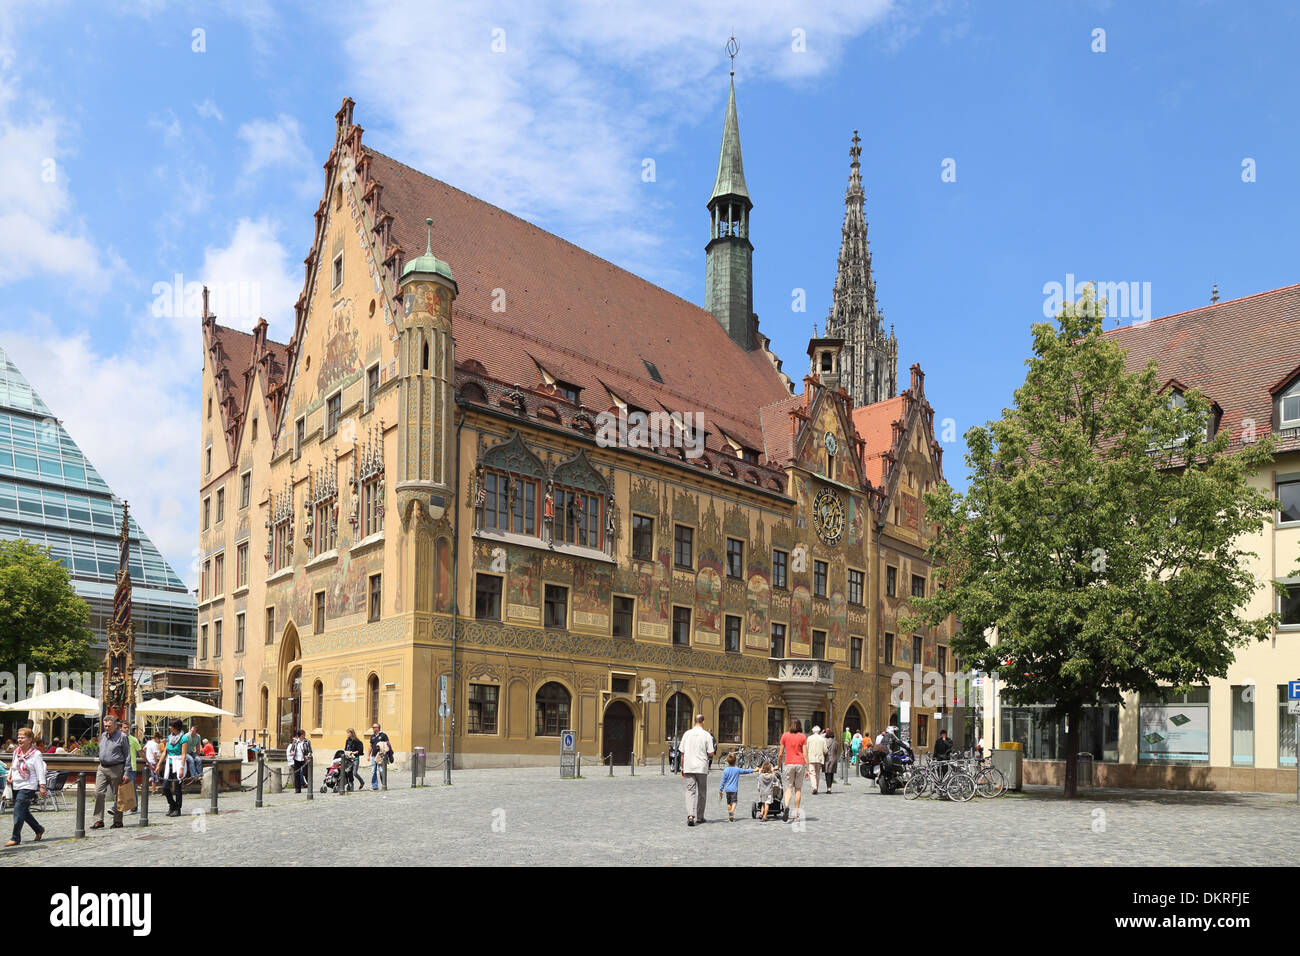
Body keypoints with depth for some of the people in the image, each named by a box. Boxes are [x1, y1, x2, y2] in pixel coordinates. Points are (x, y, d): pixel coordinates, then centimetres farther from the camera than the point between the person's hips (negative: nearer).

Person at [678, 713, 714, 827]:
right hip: (702, 767, -1)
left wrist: (682, 767, 13)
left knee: (690, 791, -1)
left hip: (688, 767, 2)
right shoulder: (706, 735, -5)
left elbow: (682, 752, 5)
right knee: (702, 792, 13)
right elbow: (711, 753, -7)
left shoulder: (687, 734, 3)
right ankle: (699, 817, 19)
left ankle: (690, 815, -19)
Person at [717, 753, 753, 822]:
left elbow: (723, 781, -2)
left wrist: (721, 789, 4)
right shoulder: (737, 769, -2)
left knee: (729, 803, 14)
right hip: (734, 789, -2)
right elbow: (745, 771, 14)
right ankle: (732, 811, -30)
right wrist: (752, 770, 30)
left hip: (727, 789, 2)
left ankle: (729, 815, 20)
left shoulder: (726, 770, -3)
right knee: (734, 802, -5)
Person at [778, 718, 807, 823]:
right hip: (800, 763, 0)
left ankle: (786, 807, -23)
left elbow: (781, 753, 3)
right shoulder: (802, 737, 1)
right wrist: (807, 769, 0)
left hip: (789, 763, 0)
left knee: (789, 788, 3)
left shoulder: (785, 736, 2)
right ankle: (796, 814, 12)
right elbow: (805, 753, -3)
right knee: (798, 788, 10)